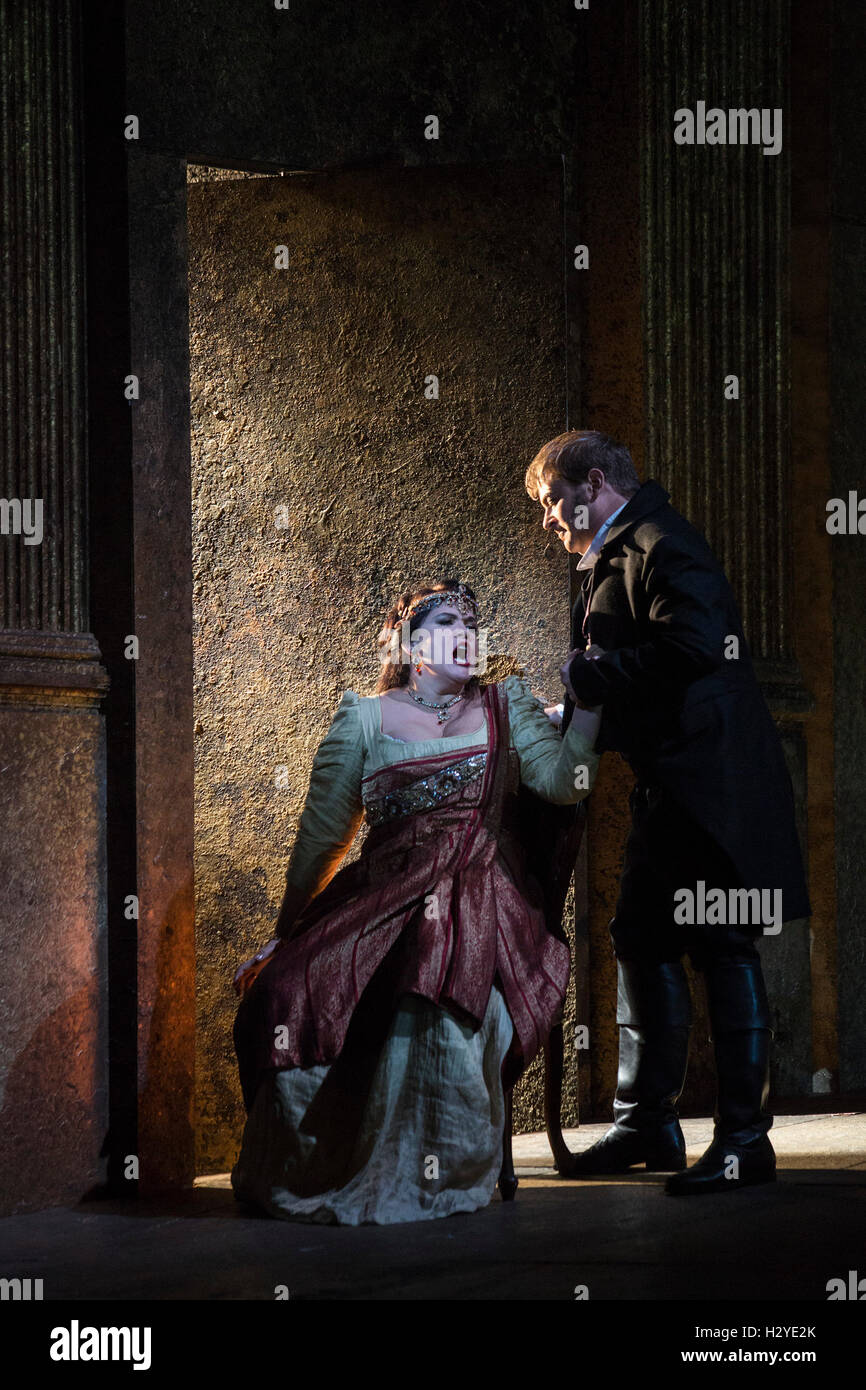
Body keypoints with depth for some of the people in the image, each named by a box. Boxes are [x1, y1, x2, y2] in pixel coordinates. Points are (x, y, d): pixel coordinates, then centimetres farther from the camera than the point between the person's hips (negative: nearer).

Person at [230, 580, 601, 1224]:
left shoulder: (505, 705, 15)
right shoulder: (365, 718, 13)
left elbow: (562, 779, -2)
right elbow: (322, 832, 14)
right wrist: (287, 931, 14)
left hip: (482, 900, 0)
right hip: (384, 899, 1)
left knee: (441, 991, -33)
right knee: (293, 992, -25)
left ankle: (432, 1174, -14)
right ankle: (313, 1172, -4)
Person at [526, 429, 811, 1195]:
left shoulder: (663, 545, -13)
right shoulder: (615, 558, 18)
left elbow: (693, 646, -27)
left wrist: (588, 673, -18)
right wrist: (576, 713, 6)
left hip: (710, 779, -11)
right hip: (667, 785, 11)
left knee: (723, 946, -6)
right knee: (642, 939, 13)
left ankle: (744, 1139, -1)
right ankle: (647, 1124, 22)